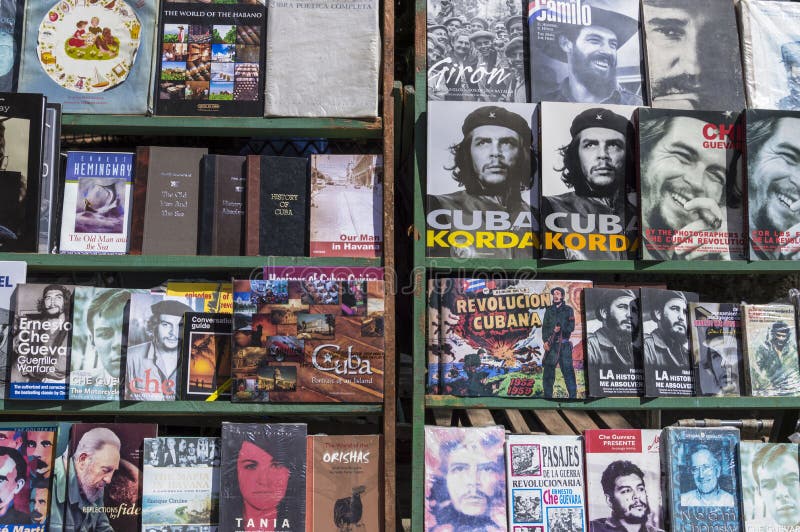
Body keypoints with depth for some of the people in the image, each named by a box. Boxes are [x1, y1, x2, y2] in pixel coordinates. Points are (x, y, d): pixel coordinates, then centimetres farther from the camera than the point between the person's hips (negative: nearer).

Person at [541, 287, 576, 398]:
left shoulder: (568, 310, 7)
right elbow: (544, 327, 7)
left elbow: (571, 327, 1)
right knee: (548, 371, 1)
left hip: (564, 344, -2)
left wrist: (561, 329, -15)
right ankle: (547, 395, 8)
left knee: (568, 370, -4)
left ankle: (573, 396, 0)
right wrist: (545, 341, -6)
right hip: (551, 345, 2)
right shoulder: (549, 310, 14)